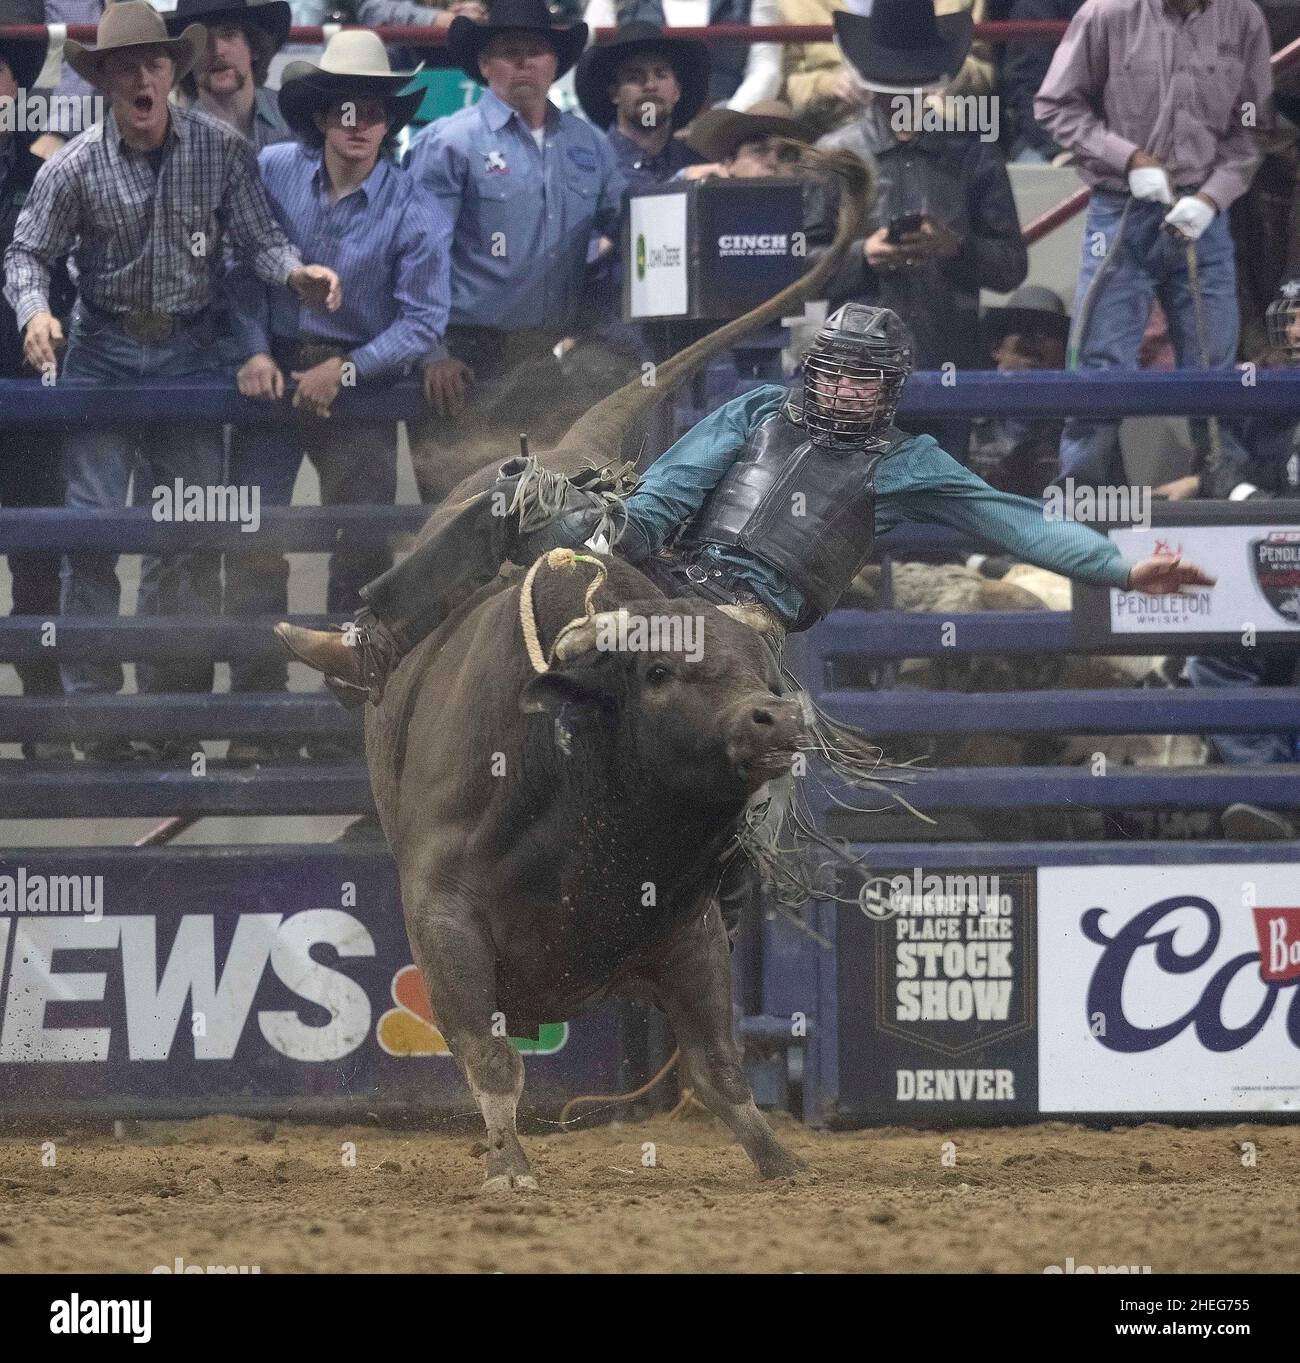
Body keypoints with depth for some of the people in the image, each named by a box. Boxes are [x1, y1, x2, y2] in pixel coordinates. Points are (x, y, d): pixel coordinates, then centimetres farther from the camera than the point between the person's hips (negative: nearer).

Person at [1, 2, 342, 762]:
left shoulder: (222, 150, -5)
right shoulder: (77, 166, -5)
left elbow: (258, 236, -5)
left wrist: (294, 271, -26)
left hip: (189, 350, 1)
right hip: (103, 351, -1)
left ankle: (178, 699, 15)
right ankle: (93, 704, 2)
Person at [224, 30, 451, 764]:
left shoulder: (415, 209, -8)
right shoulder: (272, 174, -3)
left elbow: (423, 320, -9)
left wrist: (345, 371, -17)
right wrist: (255, 352, -8)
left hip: (361, 383, -1)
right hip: (276, 371, 1)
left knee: (361, 551, 4)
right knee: (253, 539, -4)